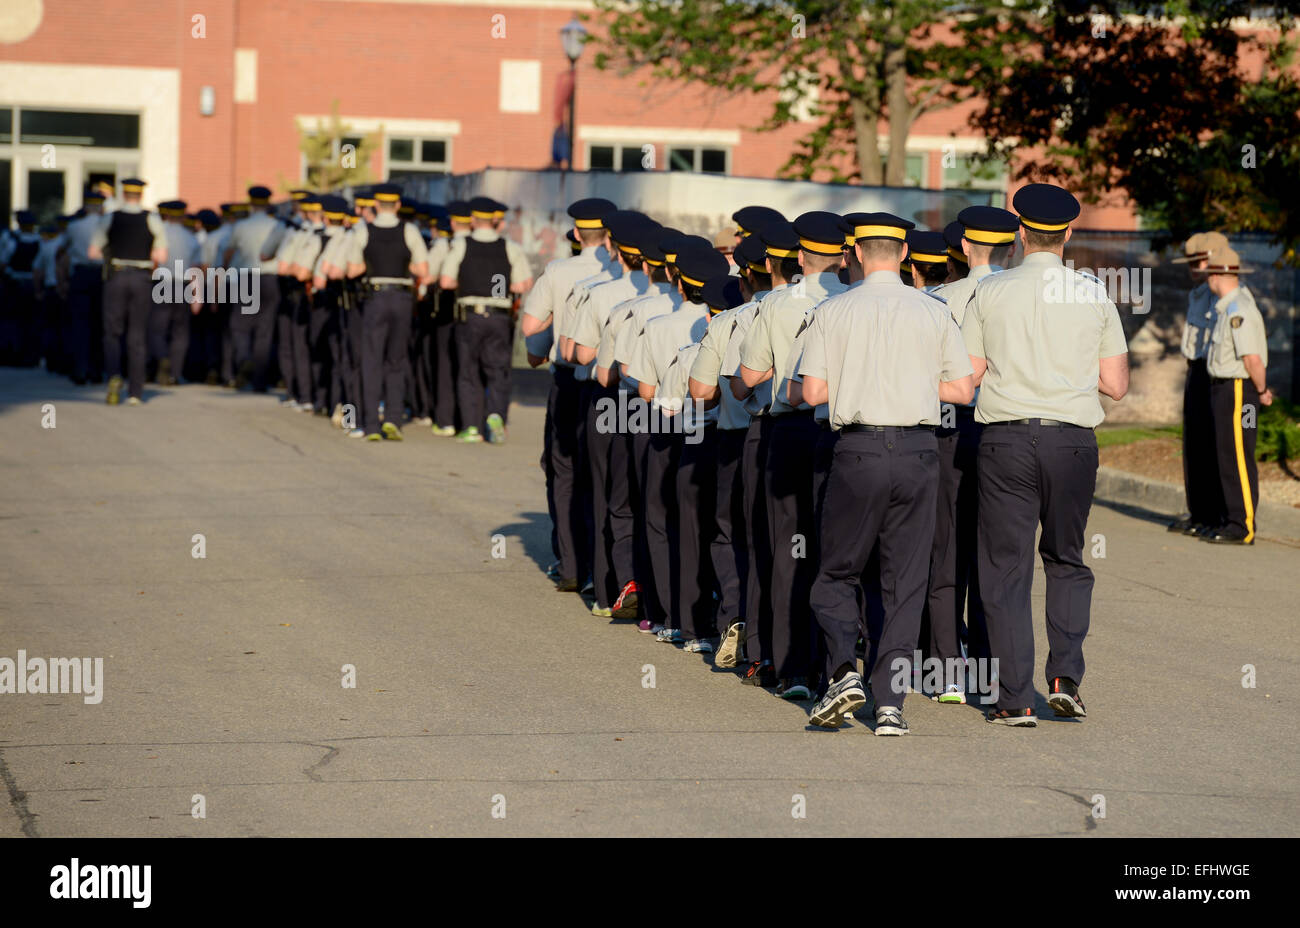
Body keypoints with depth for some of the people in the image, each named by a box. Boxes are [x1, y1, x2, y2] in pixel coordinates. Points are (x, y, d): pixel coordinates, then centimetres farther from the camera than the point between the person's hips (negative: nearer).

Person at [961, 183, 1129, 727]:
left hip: (1006, 438, -1)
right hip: (1073, 438, 1)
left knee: (1006, 567, 4)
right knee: (1067, 561, 18)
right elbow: (1116, 385, 5)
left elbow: (967, 378, 1)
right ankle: (1065, 676, 4)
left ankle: (1015, 699, 2)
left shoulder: (990, 292, 0)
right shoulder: (1094, 295, 3)